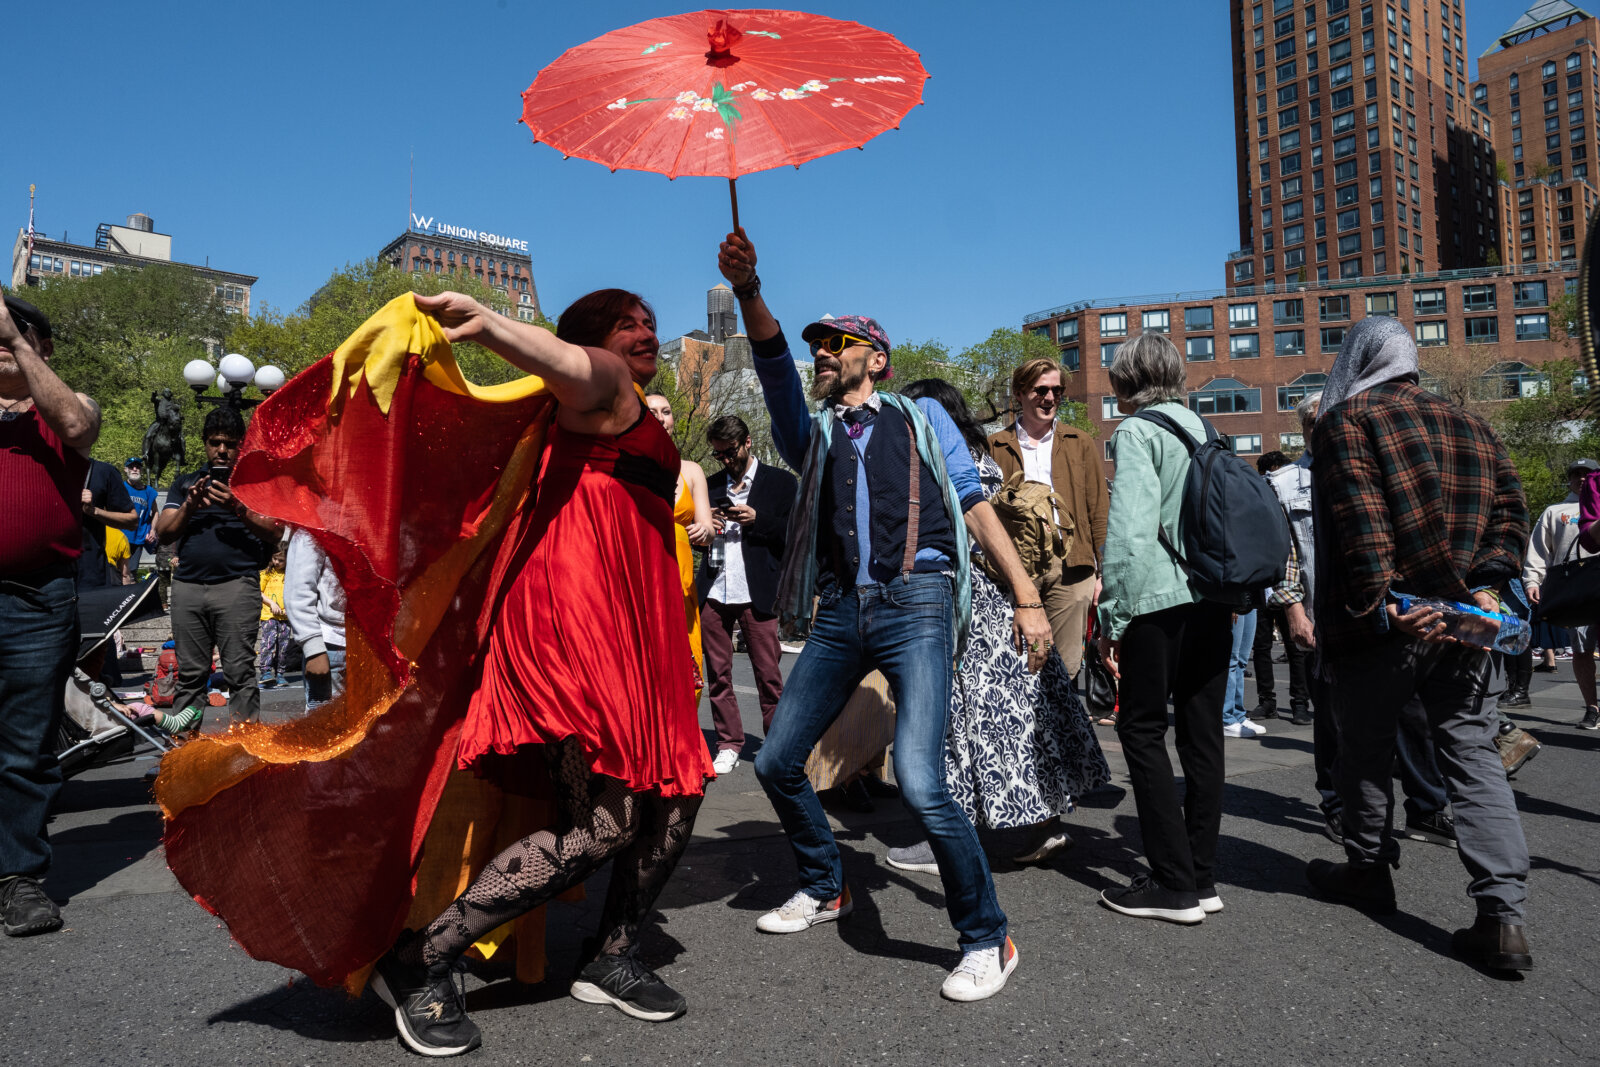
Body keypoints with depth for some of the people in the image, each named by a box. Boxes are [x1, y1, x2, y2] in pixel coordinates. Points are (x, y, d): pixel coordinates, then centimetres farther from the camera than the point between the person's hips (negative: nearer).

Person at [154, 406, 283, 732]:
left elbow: (272, 532, 2)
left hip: (237, 585, -3)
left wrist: (238, 508, -13)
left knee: (240, 672, -7)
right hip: (187, 586, 3)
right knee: (189, 672, 4)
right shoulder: (184, 483, 22)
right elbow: (163, 533, 14)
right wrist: (190, 505, -2)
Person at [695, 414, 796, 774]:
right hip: (714, 592, 4)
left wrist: (757, 519, -12)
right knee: (717, 674, 4)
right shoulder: (711, 485, 19)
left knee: (768, 674, -3)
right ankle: (729, 745, 14)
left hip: (757, 592, -4)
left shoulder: (781, 482, 6)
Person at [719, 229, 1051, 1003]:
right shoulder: (812, 432, 19)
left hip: (917, 603, -4)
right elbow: (772, 362, 1)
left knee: (918, 781, -18)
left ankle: (987, 940, 2)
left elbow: (975, 505, 10)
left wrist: (1026, 599, 1)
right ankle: (823, 888, 33)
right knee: (776, 762, 7)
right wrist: (747, 291, -17)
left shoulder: (920, 417, 15)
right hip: (843, 611, 5)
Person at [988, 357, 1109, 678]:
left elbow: (1098, 511, 12)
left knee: (1066, 666, 4)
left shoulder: (1079, 443, 14)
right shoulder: (996, 447, 9)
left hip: (1070, 567, 2)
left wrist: (1102, 570, 4)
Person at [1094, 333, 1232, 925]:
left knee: (1143, 731, 0)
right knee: (1201, 732, 10)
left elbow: (1130, 528, -16)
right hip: (1214, 597, 8)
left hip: (1160, 602, -8)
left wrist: (1113, 614, -13)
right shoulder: (1201, 428, 16)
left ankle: (1174, 885, 3)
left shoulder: (1137, 431, -6)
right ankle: (1203, 878, 18)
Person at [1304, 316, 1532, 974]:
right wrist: (1485, 585, 2)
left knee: (1366, 752, 11)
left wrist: (1381, 607, -19)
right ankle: (1503, 916, 1)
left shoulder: (1347, 420, -5)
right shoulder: (1468, 425, 17)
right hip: (1462, 618, 6)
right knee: (1472, 753, 7)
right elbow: (1509, 509, 10)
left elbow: (1359, 521, -18)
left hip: (1384, 624, -5)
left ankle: (1368, 872, 27)